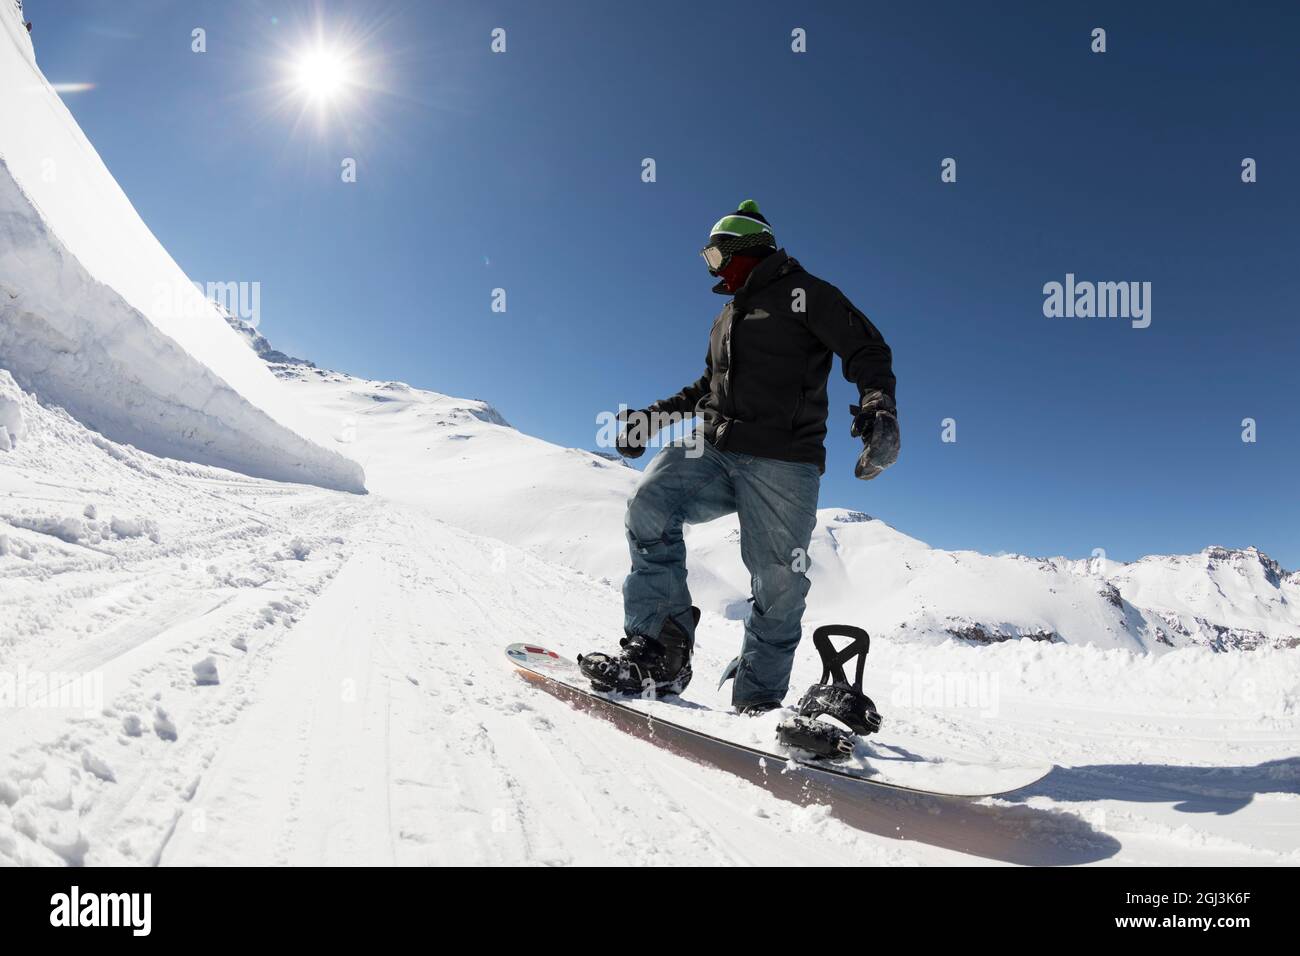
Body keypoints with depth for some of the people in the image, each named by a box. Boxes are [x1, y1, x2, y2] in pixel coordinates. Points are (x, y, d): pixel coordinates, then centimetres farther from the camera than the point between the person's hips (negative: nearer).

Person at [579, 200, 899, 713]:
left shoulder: (805, 294, 5)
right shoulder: (727, 317, 29)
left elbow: (867, 350, -4)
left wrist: (879, 406, -23)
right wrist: (652, 417, 27)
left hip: (781, 460, -6)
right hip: (713, 449, 6)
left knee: (777, 586, -7)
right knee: (650, 506, -20)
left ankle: (757, 701, 7)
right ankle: (659, 650, -18)